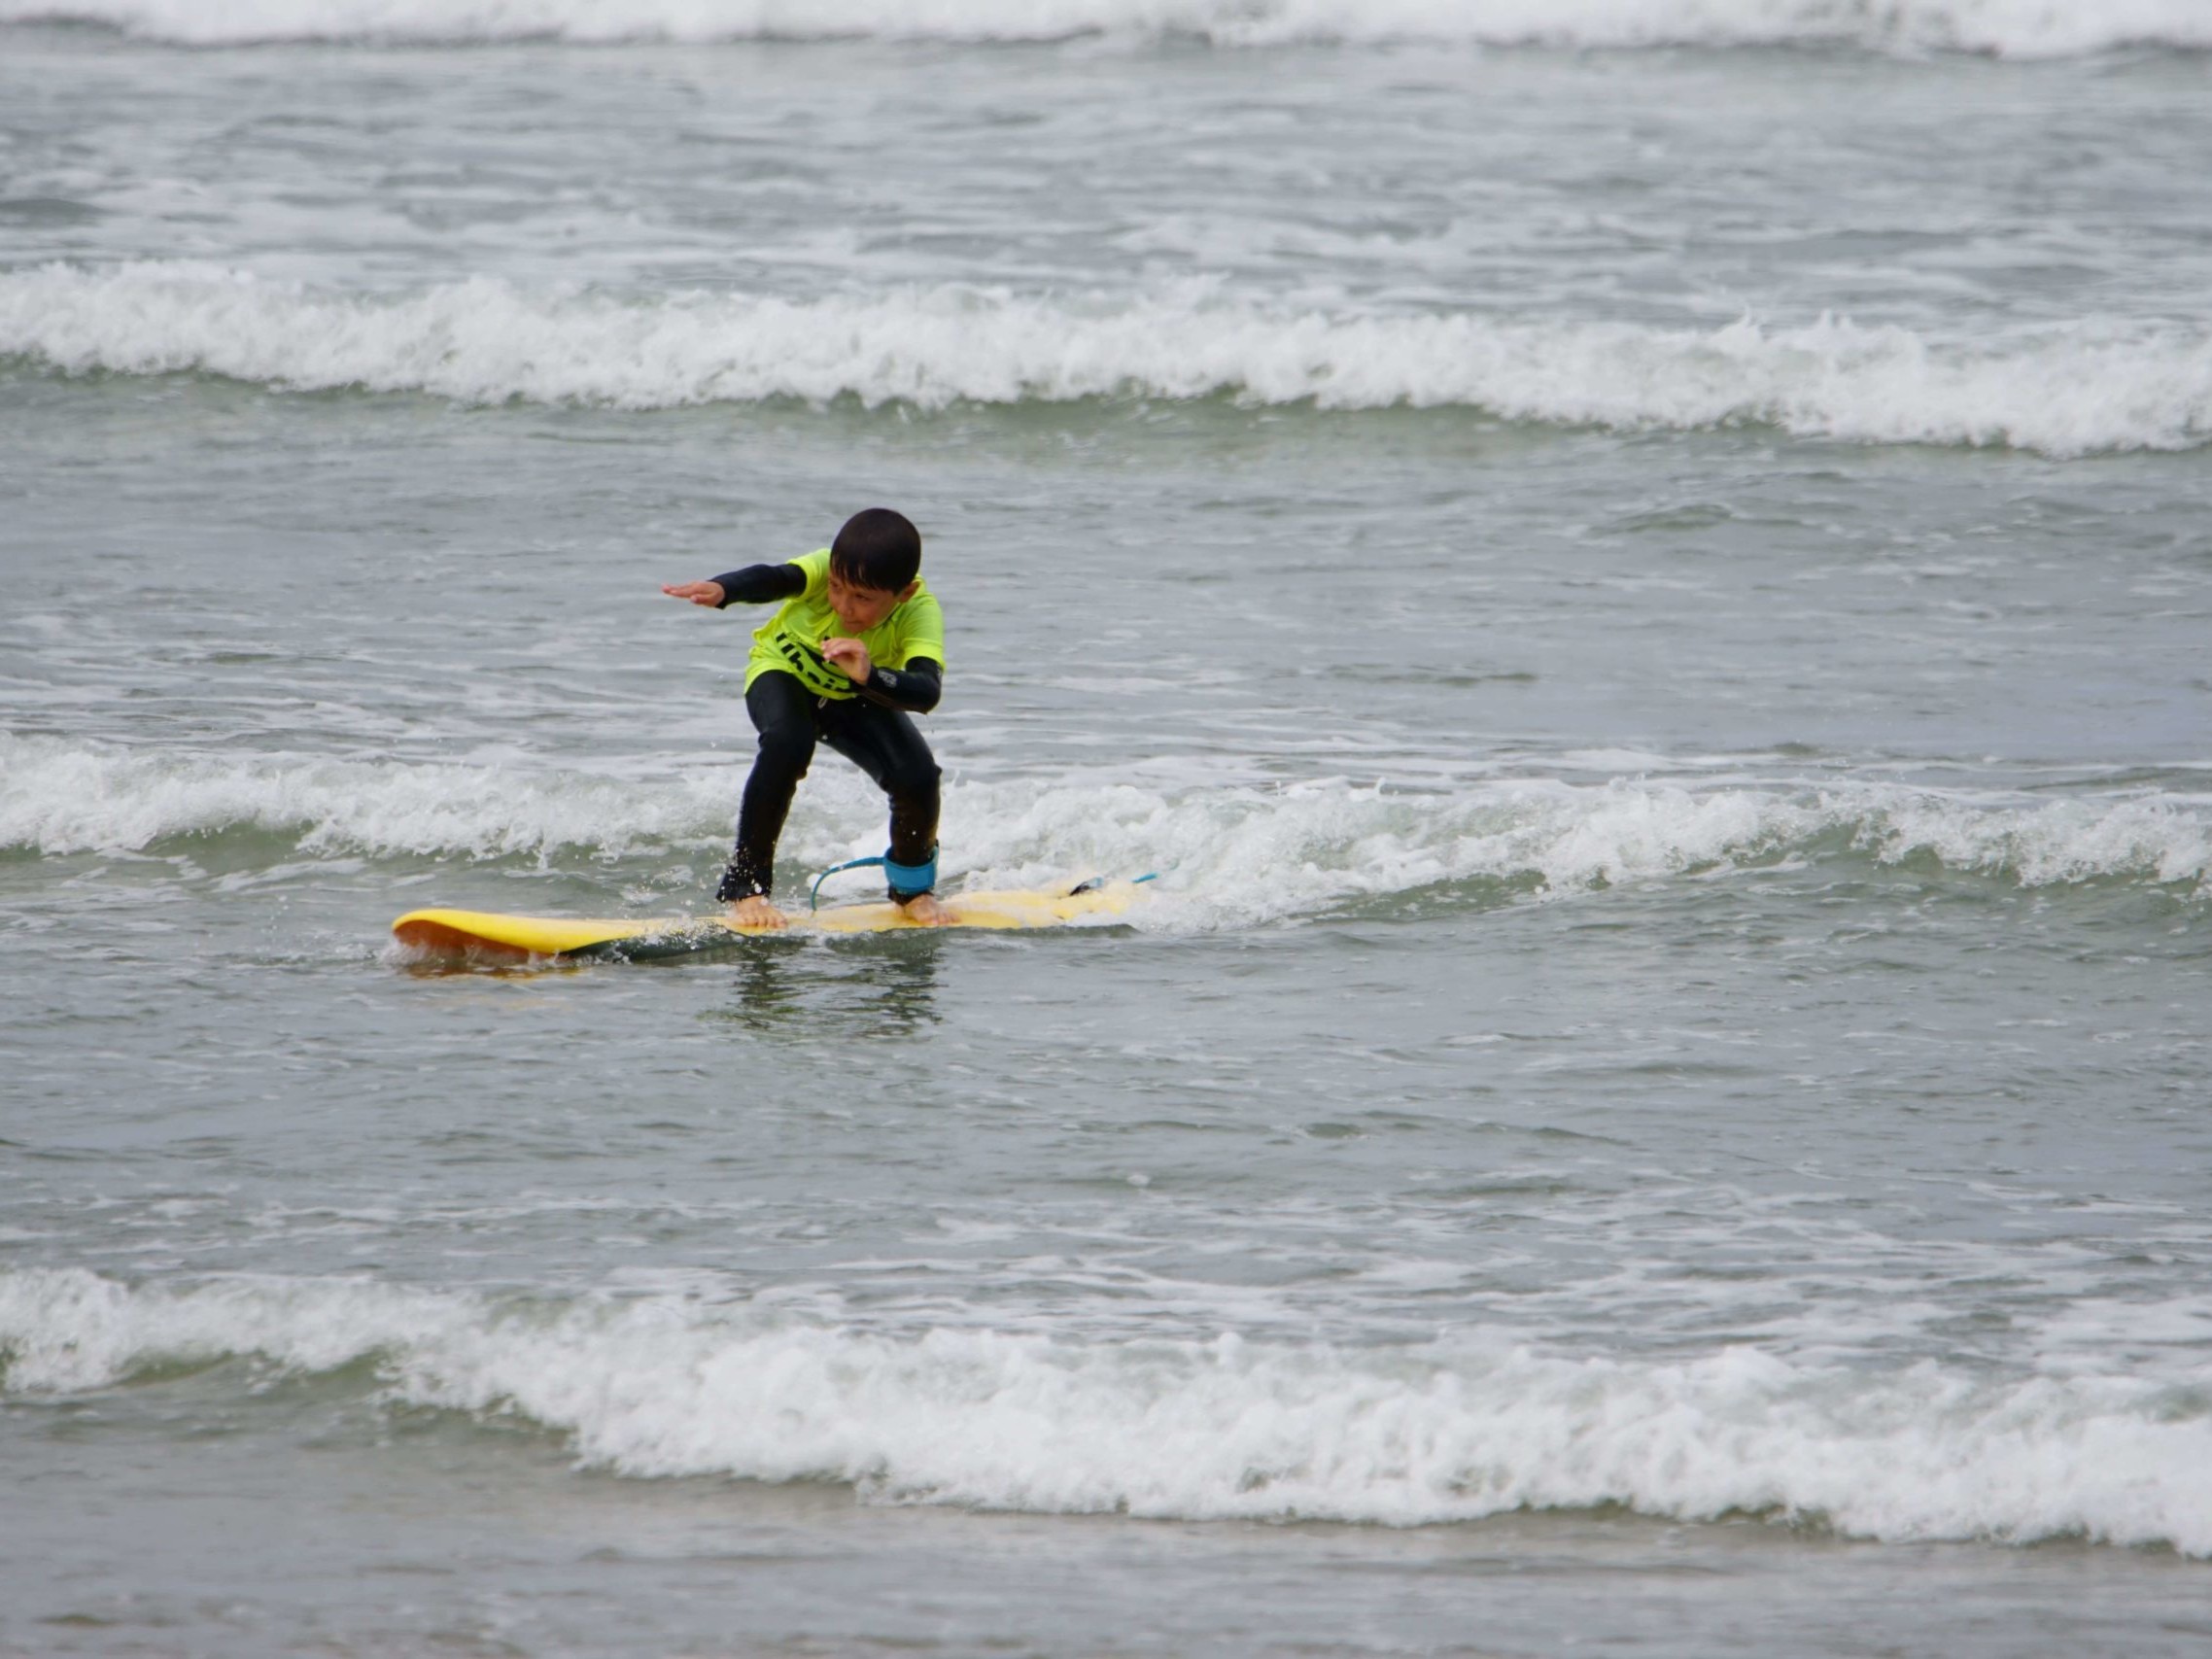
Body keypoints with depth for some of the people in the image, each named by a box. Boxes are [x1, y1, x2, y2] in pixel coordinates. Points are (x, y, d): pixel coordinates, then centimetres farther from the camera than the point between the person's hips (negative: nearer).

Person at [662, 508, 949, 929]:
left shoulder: (919, 611, -33)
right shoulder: (826, 569, -34)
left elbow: (927, 693, -49)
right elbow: (774, 579, -56)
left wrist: (869, 676, -69)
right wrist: (720, 590, -78)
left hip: (857, 698, 2)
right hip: (784, 671, -2)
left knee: (918, 777, -22)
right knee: (788, 742, -35)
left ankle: (913, 883, 11)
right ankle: (745, 883, -18)